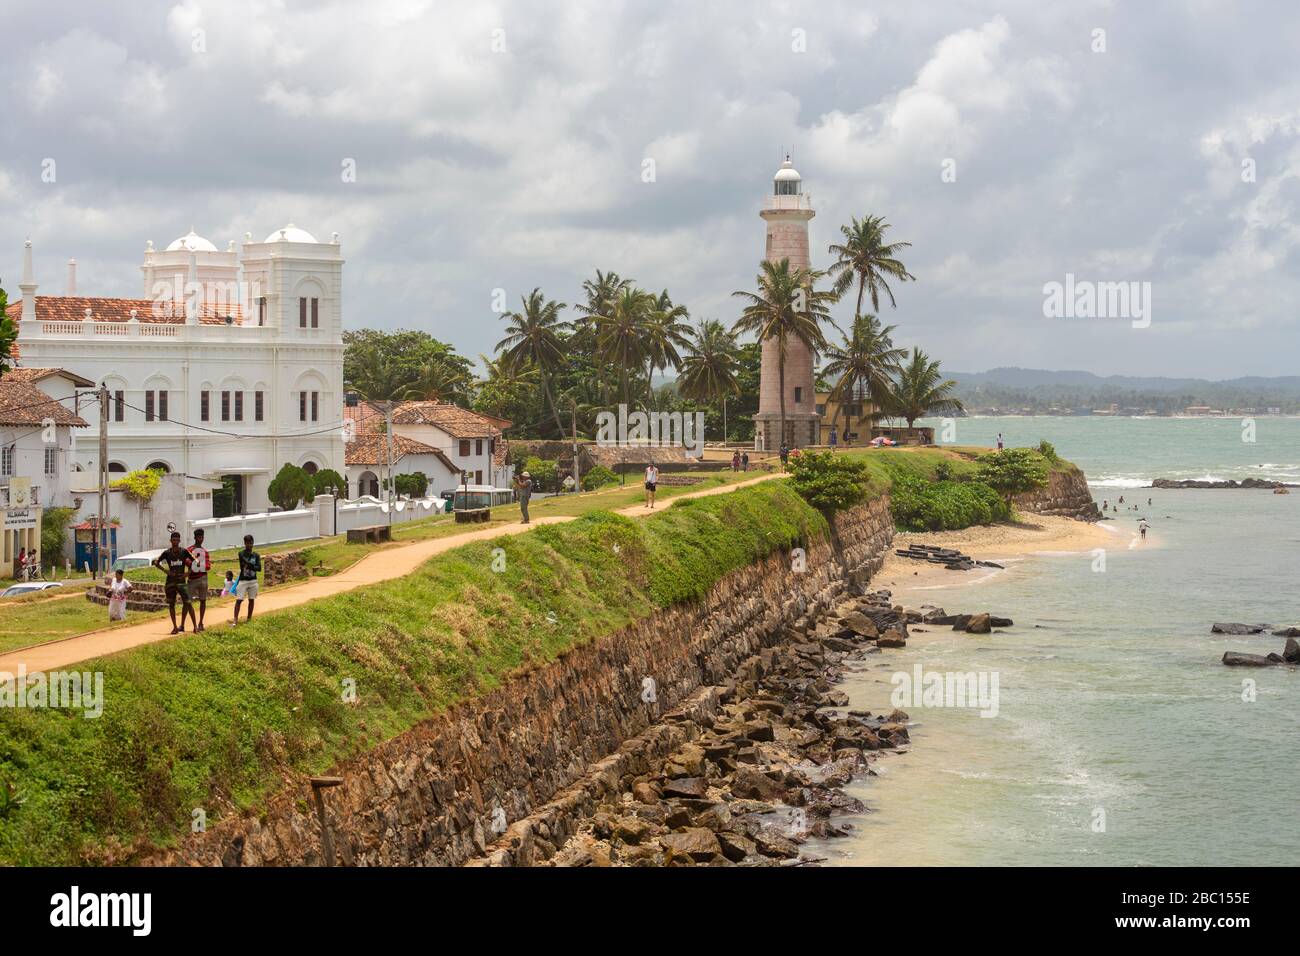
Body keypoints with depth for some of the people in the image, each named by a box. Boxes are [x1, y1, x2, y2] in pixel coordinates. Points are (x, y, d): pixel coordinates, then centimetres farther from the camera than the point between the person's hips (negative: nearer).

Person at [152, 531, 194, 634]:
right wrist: (166, 571, -5)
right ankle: (175, 627, 7)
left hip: (181, 580, -1)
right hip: (170, 581, 1)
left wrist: (188, 572, -4)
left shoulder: (184, 552, 0)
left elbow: (194, 562, 7)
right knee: (171, 604, 2)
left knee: (187, 603, -8)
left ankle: (182, 625, 5)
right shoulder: (167, 553, 1)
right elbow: (156, 562, 6)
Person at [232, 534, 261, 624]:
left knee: (251, 600, 9)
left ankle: (249, 619, 20)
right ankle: (235, 620, -11)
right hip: (243, 580, -3)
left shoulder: (256, 555, 4)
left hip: (253, 580, 3)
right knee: (239, 600, -9)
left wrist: (250, 566, -20)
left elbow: (259, 568, -7)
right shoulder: (241, 554, -4)